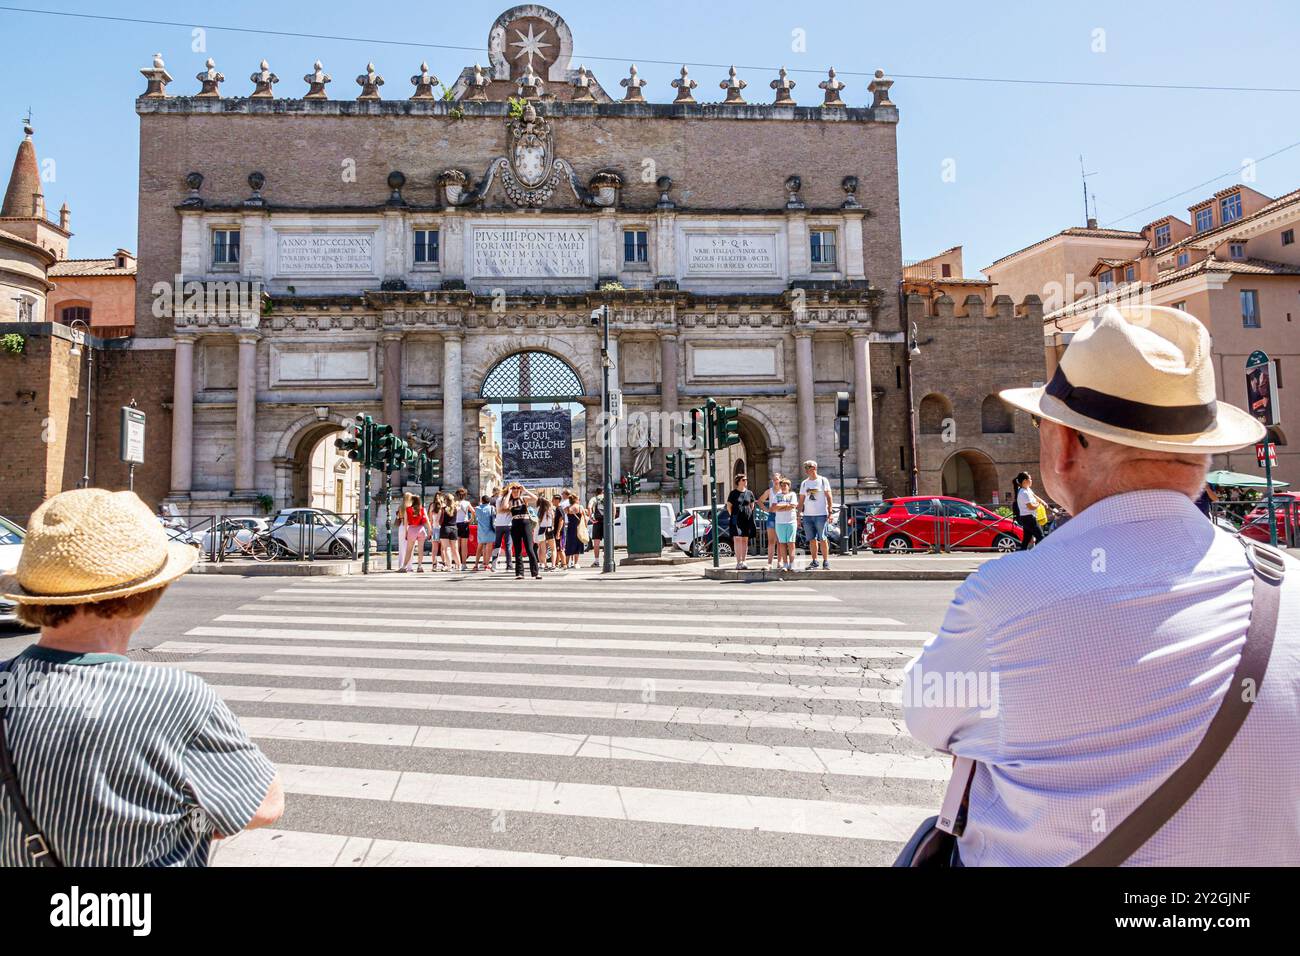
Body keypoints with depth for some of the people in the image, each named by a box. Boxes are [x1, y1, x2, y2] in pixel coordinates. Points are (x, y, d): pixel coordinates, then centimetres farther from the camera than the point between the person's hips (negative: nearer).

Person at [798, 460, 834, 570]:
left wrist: (830, 512, -7)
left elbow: (829, 497, 1)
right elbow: (801, 500, 16)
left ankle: (826, 561, 1)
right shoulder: (804, 483, 13)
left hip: (821, 515, -4)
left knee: (822, 539, -5)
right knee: (812, 540, 6)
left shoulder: (823, 481, 2)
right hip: (807, 515, 4)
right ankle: (814, 561, 12)